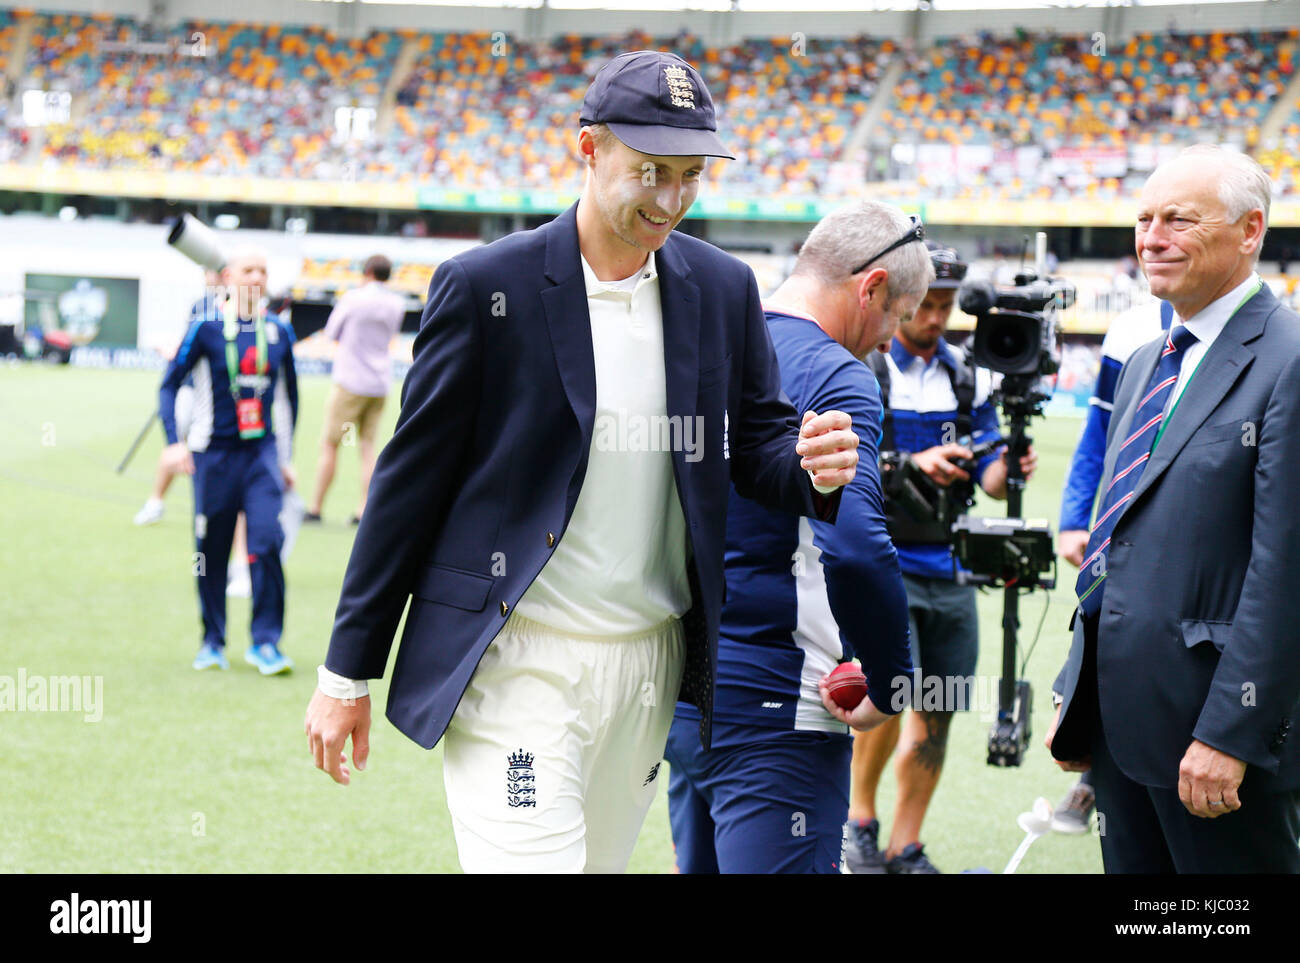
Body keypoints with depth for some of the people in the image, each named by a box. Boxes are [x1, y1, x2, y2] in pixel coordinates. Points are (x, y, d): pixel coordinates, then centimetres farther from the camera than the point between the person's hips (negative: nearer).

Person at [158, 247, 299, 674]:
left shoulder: (279, 331, 6)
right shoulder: (206, 327, -4)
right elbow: (170, 384, -1)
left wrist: (286, 457, 18)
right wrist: (174, 442, -11)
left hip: (262, 452, 2)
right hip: (214, 451, -2)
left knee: (267, 541, -13)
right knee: (211, 552, 4)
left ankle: (265, 642, -3)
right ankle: (213, 642, 20)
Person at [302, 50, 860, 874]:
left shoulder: (724, 290, 6)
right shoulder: (485, 285, -7)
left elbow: (758, 440, 12)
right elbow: (411, 478, -4)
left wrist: (813, 465, -15)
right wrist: (347, 673, -3)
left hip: (651, 661, 5)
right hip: (515, 666, -5)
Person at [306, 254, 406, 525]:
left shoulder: (353, 298, -9)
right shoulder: (397, 304, 4)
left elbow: (332, 332, 1)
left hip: (350, 381, -4)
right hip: (380, 385, 5)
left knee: (329, 444, 2)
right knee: (368, 447, 6)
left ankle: (315, 508, 4)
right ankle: (364, 510, 0)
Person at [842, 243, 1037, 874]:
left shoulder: (966, 378, 11)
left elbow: (989, 477, 7)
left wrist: (1008, 468, -16)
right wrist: (913, 465, -28)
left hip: (948, 566, 5)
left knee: (937, 712, 4)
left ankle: (904, 847, 16)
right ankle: (858, 817, 2)